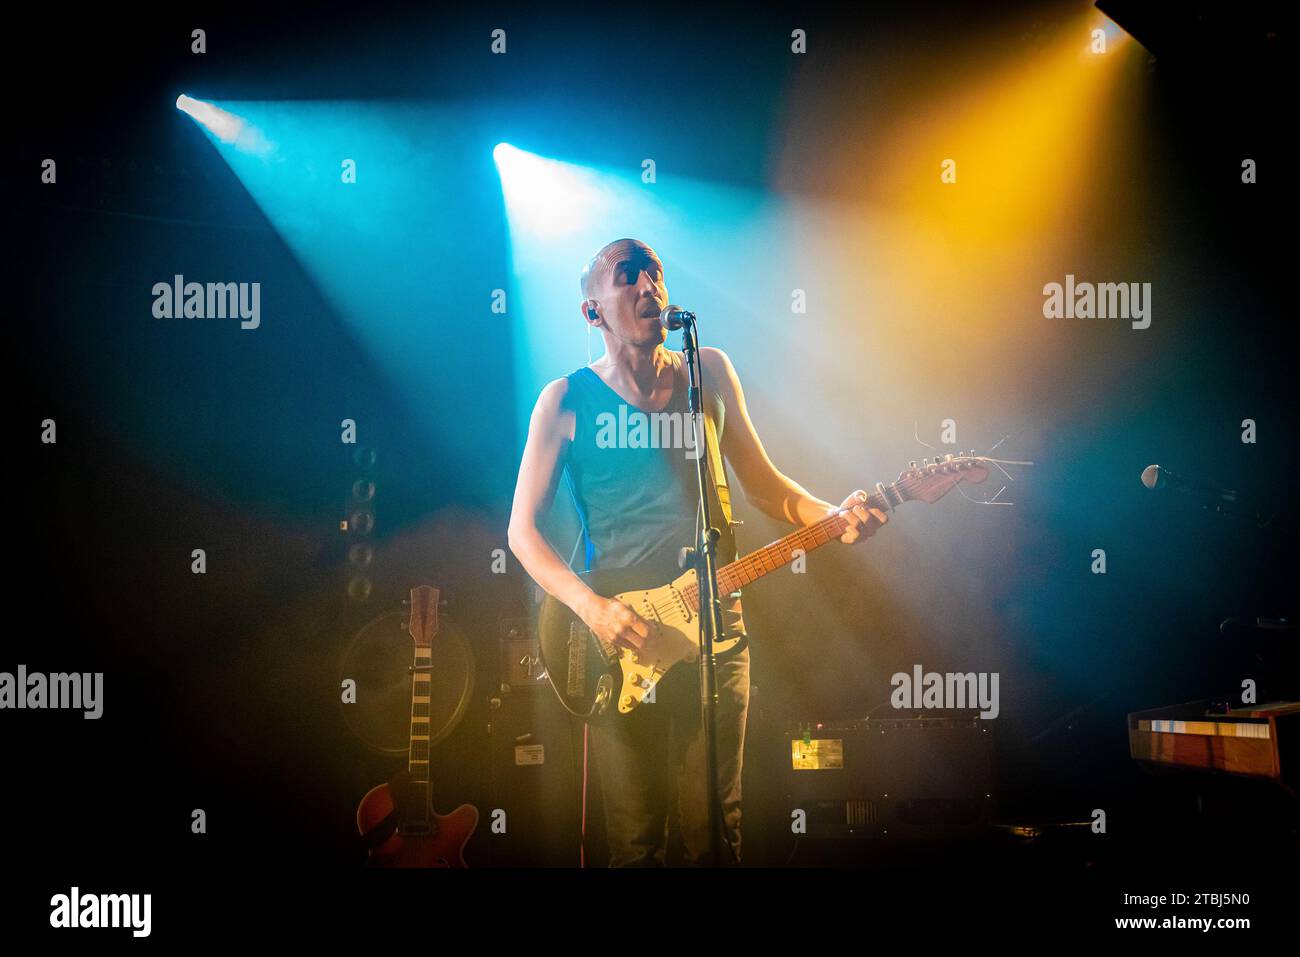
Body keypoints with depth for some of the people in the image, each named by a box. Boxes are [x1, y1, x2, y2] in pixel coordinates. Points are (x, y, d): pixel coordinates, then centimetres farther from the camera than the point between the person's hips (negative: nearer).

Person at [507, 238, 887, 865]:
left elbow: (760, 483, 13)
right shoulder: (566, 401, 0)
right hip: (617, 635, -2)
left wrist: (835, 518, -6)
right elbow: (522, 529, -1)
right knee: (633, 843, 3)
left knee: (713, 835, 5)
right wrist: (593, 608, -14)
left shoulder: (709, 372, 8)